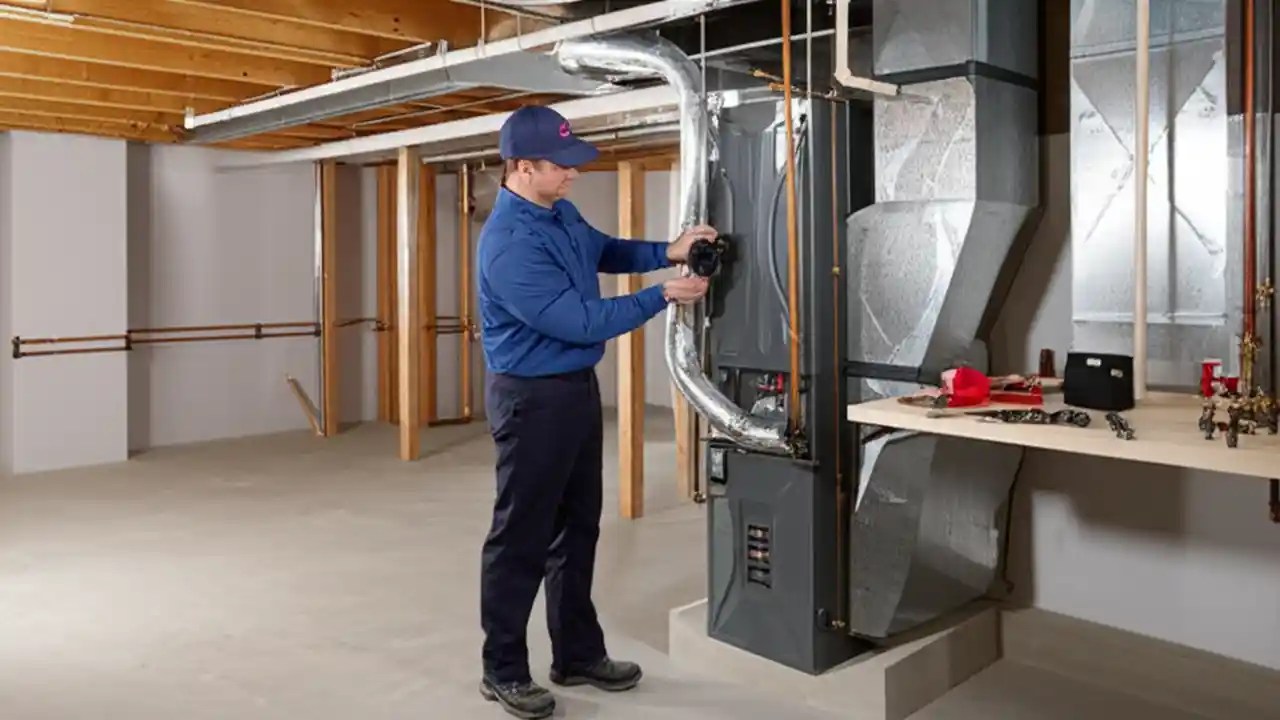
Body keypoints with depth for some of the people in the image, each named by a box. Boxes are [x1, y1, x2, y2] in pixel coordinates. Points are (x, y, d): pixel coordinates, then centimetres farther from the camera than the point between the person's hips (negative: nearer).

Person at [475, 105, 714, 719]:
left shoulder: (560, 212, 4)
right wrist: (663, 296, -16)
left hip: (577, 388, 9)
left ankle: (578, 654, 30)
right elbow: (580, 322, -24)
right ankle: (503, 671, 19)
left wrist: (666, 252, 5)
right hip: (532, 399, -9)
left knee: (577, 527, 16)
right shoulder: (508, 246, -25)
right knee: (522, 538, 3)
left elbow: (604, 251, 22)